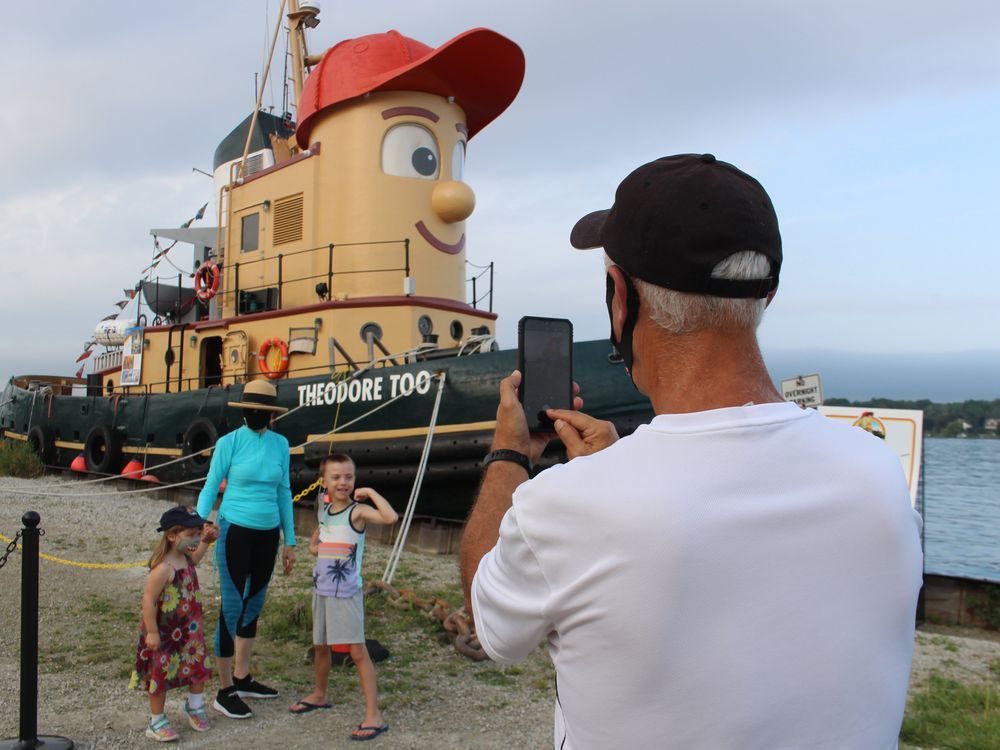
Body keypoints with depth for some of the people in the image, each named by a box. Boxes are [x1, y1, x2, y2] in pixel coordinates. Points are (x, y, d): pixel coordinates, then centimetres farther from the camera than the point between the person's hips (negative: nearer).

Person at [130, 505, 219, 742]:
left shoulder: (185, 558, -1)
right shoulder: (163, 569, -28)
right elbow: (148, 600, -26)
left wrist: (205, 542, 14)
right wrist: (151, 632, -23)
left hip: (189, 629, 8)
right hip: (165, 633, -8)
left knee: (199, 667, 17)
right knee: (161, 675, 7)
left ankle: (194, 706, 40)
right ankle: (157, 722, 24)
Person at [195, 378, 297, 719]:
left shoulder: (280, 444, 3)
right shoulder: (229, 442, -9)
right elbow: (210, 488, -4)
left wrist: (289, 541, 12)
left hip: (268, 534, 5)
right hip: (235, 531, -5)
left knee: (254, 605, 15)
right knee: (232, 608, -3)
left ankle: (242, 678, 30)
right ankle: (225, 692, 8)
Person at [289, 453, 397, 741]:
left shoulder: (358, 512, -14)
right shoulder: (323, 510, 6)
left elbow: (391, 517, -33)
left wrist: (370, 492, -23)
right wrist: (315, 547, 2)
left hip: (347, 592, -7)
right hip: (321, 589, 7)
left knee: (357, 650, -9)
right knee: (320, 646, 21)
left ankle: (374, 715, -6)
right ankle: (319, 695, 43)